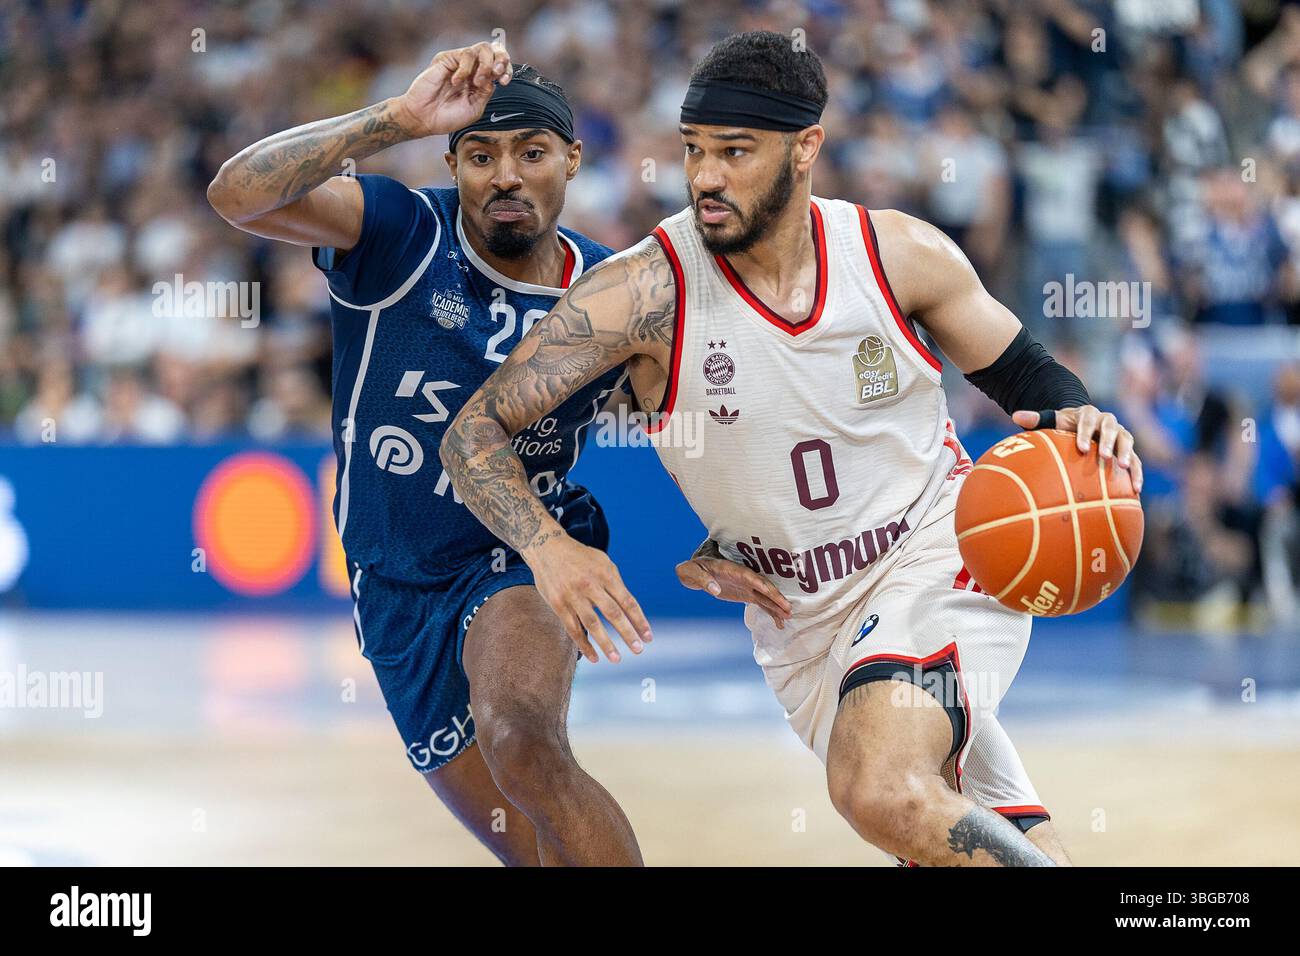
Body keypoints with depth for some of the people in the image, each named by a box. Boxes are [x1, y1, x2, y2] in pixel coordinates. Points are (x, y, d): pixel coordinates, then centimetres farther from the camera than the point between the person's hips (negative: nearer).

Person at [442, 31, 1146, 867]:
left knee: (882, 793, -30)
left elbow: (1019, 366, 7)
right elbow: (476, 433, -16)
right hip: (800, 620, 2)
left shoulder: (901, 254, -10)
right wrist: (548, 545, -34)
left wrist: (1075, 417, -16)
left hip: (940, 558, -2)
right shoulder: (645, 292, -16)